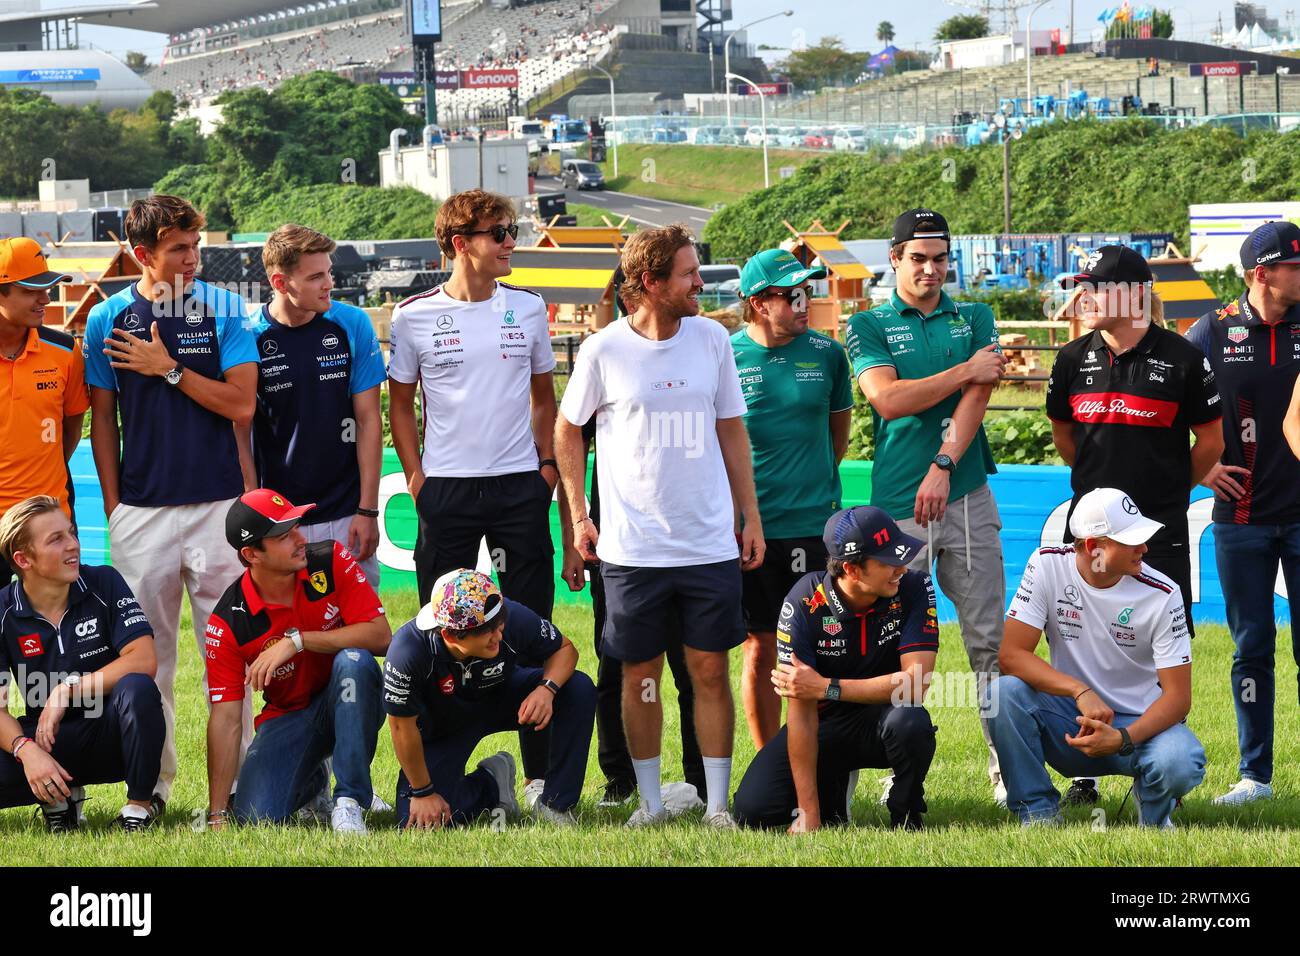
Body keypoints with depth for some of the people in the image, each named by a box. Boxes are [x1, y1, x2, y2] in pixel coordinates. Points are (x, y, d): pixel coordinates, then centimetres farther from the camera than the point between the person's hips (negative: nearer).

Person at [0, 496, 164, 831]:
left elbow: (143, 660, -17)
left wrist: (66, 691, -22)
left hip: (111, 739, -1)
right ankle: (60, 795, 2)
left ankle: (141, 803, -13)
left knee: (137, 688, -35)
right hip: (47, 740, 1)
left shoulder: (104, 584, -6)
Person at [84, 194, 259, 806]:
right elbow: (103, 419, 8)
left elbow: (242, 404, -5)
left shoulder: (224, 309, 2)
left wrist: (169, 369, -9)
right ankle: (152, 782, 12)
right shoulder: (108, 319, 4)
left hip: (216, 503, -1)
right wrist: (112, 507, 4)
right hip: (141, 510, 1)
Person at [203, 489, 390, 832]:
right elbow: (225, 717, -16)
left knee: (353, 660, -34)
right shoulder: (228, 623, -15)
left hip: (347, 701, -1)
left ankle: (349, 801, -26)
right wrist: (217, 815, -21)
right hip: (287, 715, 1)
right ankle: (311, 780, 19)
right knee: (256, 817, -21)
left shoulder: (332, 562, -14)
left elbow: (380, 636, -20)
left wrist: (298, 641, -29)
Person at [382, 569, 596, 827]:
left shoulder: (513, 618, -33)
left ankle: (555, 805, -10)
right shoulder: (407, 653, -39)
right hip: (442, 726, -2)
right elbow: (403, 727, -24)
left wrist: (547, 689, -34)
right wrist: (423, 793, -15)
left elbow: (564, 649, -12)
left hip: (502, 697, 2)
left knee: (579, 689, -23)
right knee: (419, 821, -16)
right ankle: (489, 784, 15)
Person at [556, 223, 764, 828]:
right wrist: (578, 514, 3)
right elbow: (568, 430, 8)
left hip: (711, 544, 2)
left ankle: (718, 803, 9)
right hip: (632, 546, -2)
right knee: (640, 675, 5)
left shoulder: (711, 339, 4)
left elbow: (731, 431, 12)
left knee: (711, 670, 2)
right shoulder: (604, 351, -5)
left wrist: (750, 517, 11)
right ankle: (650, 801, 17)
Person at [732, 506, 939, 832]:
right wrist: (809, 813, -24)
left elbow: (917, 684, -26)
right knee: (752, 810, -16)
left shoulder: (913, 588, -18)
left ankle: (907, 817, -8)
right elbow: (801, 710, -21)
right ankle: (832, 784, 15)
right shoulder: (805, 602, -20)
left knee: (909, 720, -36)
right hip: (826, 724, 1)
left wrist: (825, 688, -29)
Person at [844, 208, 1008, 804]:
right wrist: (966, 372, -5)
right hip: (898, 505, -1)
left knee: (988, 639, 0)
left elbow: (978, 396, 0)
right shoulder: (869, 327, 9)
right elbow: (888, 399, -7)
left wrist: (943, 466, -13)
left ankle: (1007, 766, 2)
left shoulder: (974, 319, 14)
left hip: (967, 497, 2)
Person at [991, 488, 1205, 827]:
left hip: (1138, 723, -1)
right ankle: (1039, 814, -12)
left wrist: (1122, 739, -32)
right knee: (1004, 692, -28)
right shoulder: (1047, 566, -11)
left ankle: (1153, 812, 5)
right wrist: (1081, 691, -31)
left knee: (1180, 764, -34)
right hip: (1071, 717, 1)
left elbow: (1178, 696, -14)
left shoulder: (1161, 594, -13)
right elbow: (1011, 654, -17)